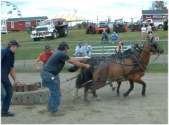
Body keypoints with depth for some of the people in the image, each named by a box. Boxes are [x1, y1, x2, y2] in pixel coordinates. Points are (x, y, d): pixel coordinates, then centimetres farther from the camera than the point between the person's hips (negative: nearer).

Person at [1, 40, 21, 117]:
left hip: (4, 77, 9)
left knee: (9, 92, 7)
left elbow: (12, 68, 18)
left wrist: (15, 80, 16)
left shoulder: (12, 55, 11)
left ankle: (4, 111, 16)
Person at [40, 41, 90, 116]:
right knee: (56, 93, -1)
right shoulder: (62, 54, -13)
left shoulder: (59, 53, 16)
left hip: (46, 73, 10)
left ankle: (51, 108, 32)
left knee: (54, 92, 21)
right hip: (50, 75, -10)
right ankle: (54, 111, 7)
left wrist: (80, 62, 30)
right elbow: (73, 62, -10)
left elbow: (70, 60, 24)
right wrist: (85, 65, 0)